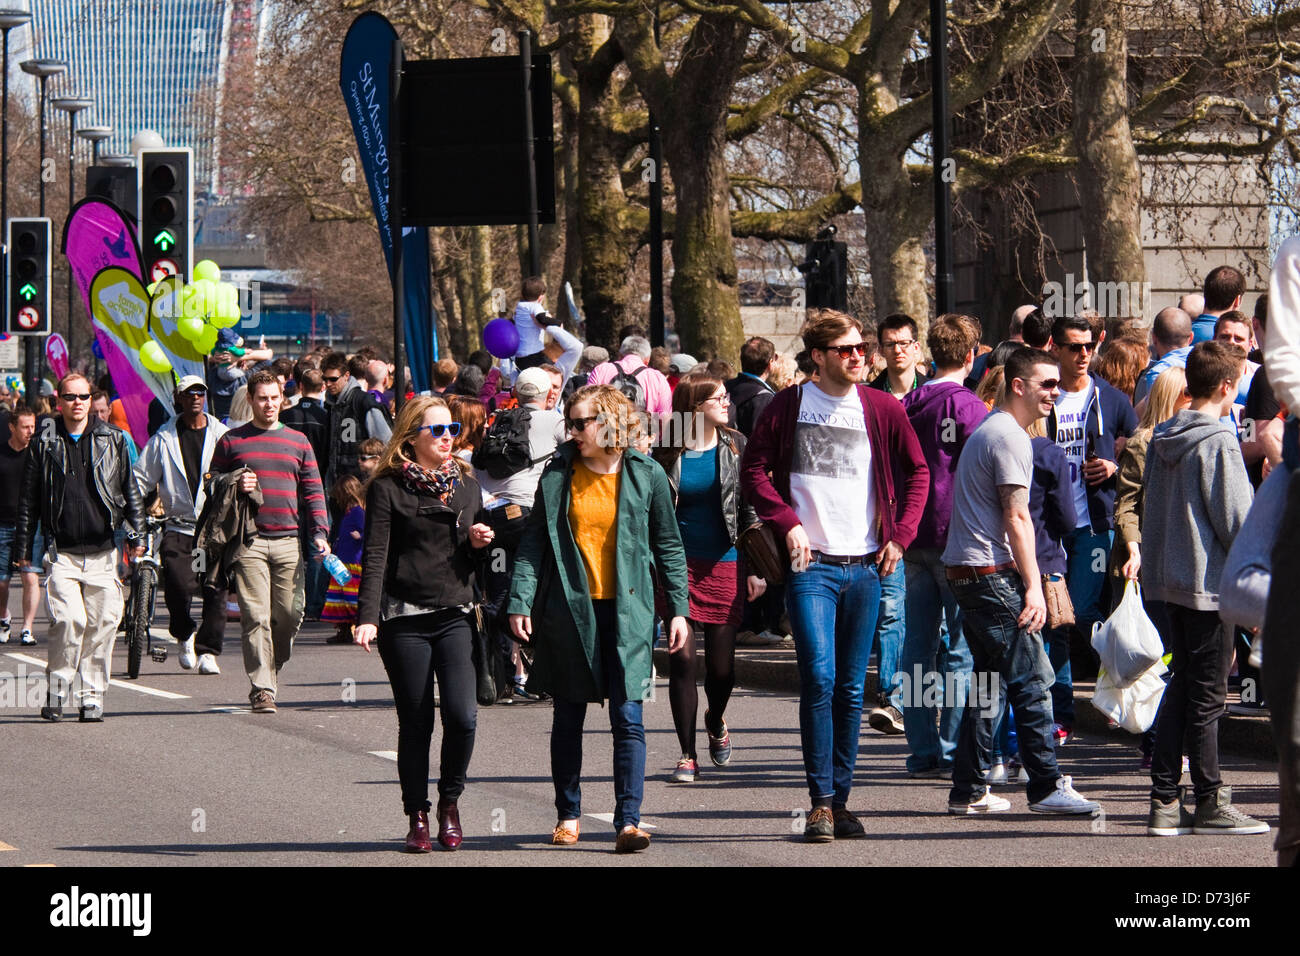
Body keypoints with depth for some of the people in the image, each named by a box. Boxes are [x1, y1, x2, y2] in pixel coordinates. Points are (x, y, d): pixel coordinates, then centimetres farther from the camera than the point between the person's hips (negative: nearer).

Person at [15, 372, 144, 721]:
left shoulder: (113, 441, 9)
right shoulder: (43, 445, 7)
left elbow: (130, 491, 14)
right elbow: (28, 501, 10)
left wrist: (134, 534, 6)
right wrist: (23, 549, 7)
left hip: (102, 552, 2)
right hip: (62, 552, -2)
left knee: (100, 626, 1)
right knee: (68, 619, -16)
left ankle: (92, 697, 10)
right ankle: (56, 689, 0)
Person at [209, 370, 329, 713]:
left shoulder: (297, 441, 15)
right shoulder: (231, 441, 10)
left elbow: (313, 491, 14)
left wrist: (320, 533, 4)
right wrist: (234, 487, -9)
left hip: (288, 541, 2)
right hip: (248, 542, -2)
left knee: (290, 614, 0)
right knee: (256, 616, -9)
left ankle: (271, 670, 22)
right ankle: (262, 688, -8)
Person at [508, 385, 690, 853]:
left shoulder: (646, 475, 1)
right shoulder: (558, 474, 3)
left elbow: (669, 547, 7)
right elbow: (533, 542, 5)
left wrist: (678, 608, 4)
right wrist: (520, 601, -3)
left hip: (627, 612, -2)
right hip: (568, 610, 2)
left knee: (628, 718, -8)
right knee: (568, 717, 9)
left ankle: (628, 820, -9)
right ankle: (568, 814, 22)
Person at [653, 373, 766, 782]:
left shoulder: (734, 446, 4)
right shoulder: (667, 453, 0)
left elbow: (750, 509, 7)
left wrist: (755, 568, 2)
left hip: (725, 564, 1)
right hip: (679, 564, -1)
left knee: (721, 662, 3)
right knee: (682, 658, -7)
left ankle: (716, 722, 36)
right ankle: (688, 754, 2)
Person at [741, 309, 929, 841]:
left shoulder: (882, 409, 5)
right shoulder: (789, 407, 0)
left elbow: (917, 471, 14)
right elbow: (754, 472, 3)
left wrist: (901, 534, 4)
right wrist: (788, 523, -9)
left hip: (865, 567, 3)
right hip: (811, 564, -3)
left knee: (851, 689, 6)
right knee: (819, 679, -14)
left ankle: (841, 799, 14)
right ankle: (821, 802, -10)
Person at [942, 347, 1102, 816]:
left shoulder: (989, 429, 20)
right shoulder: (1010, 438, -13)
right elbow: (1016, 518, -17)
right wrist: (1033, 586, -17)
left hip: (964, 571, 11)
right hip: (993, 574, -11)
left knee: (987, 683, 13)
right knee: (1032, 680, -9)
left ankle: (968, 791, 14)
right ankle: (1047, 786, -9)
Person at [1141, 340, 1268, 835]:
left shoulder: (1161, 438, 9)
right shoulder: (1217, 443, -15)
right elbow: (1236, 520, -15)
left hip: (1170, 580, 8)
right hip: (1209, 582, -8)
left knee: (1182, 685, 13)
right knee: (1206, 695, -1)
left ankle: (1165, 801, 11)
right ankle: (1210, 804, 5)